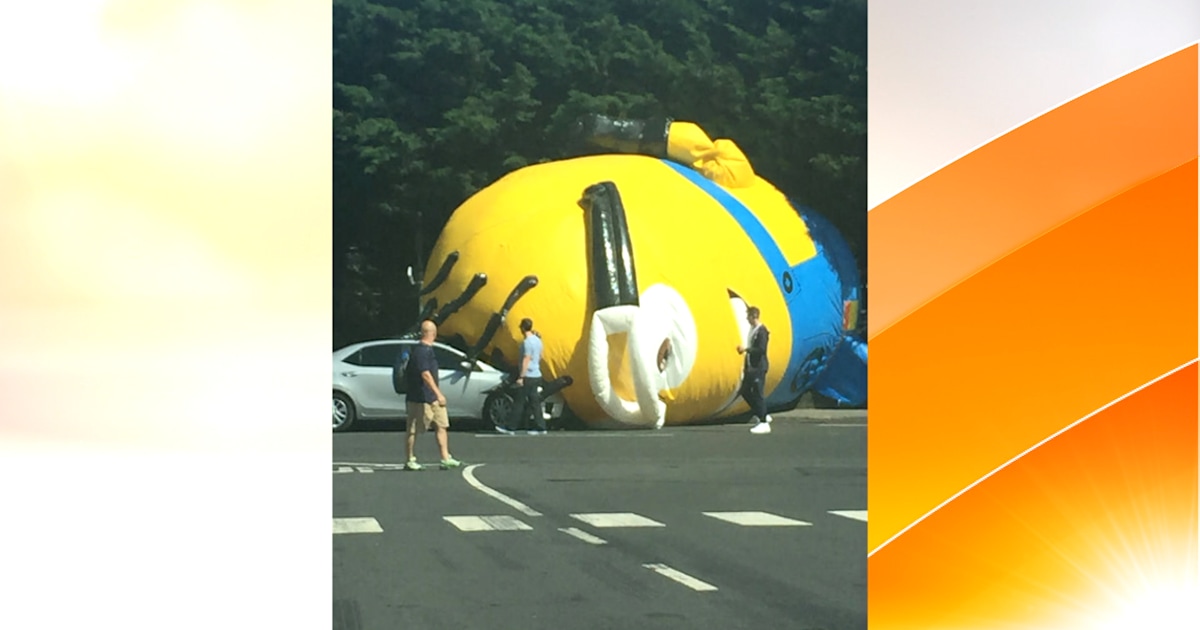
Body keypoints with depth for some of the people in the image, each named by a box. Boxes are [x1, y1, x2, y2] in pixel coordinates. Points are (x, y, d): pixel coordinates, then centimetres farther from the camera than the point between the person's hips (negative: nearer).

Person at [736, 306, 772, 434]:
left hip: (759, 367, -10)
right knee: (745, 391, 11)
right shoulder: (752, 329, 13)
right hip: (751, 367, 10)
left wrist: (746, 349, -19)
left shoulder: (762, 331, -15)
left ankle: (763, 423, -1)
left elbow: (761, 349, -23)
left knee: (758, 394, -7)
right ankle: (762, 415, 22)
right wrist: (746, 366, 16)